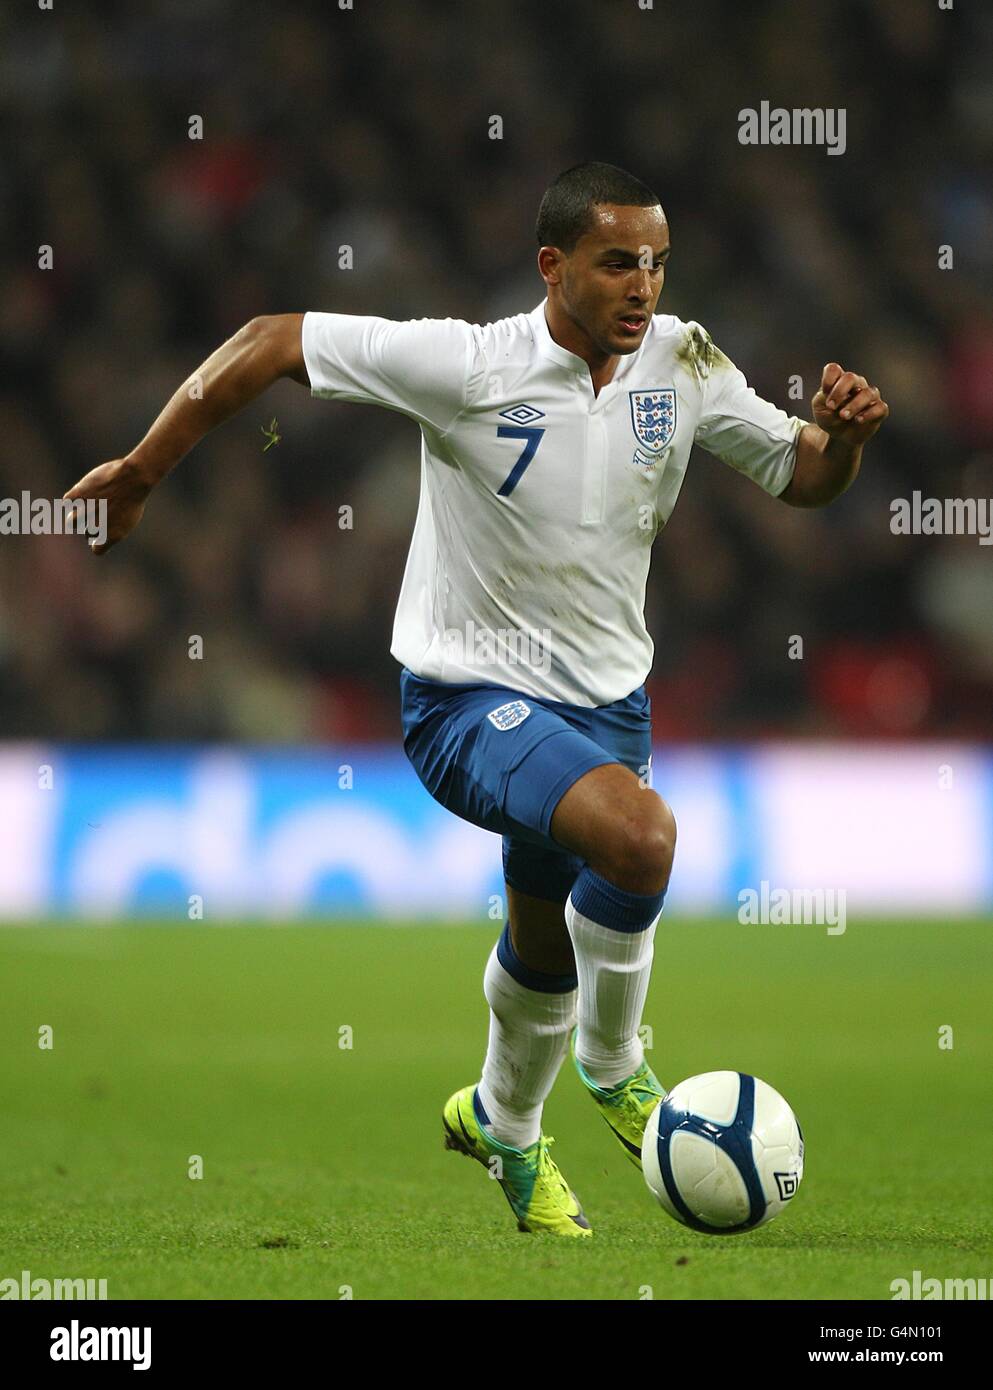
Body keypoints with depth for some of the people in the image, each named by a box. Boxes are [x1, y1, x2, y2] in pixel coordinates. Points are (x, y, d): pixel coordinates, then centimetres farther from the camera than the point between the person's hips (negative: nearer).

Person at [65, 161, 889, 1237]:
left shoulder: (683, 364, -6)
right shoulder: (470, 367, -21)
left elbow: (798, 477, 7)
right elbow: (272, 342, -15)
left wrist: (842, 436, -17)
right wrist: (140, 473, -13)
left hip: (606, 696, 6)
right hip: (469, 695, -6)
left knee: (548, 946, 20)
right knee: (639, 834, -30)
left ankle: (502, 1128, 49)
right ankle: (612, 1063, -3)